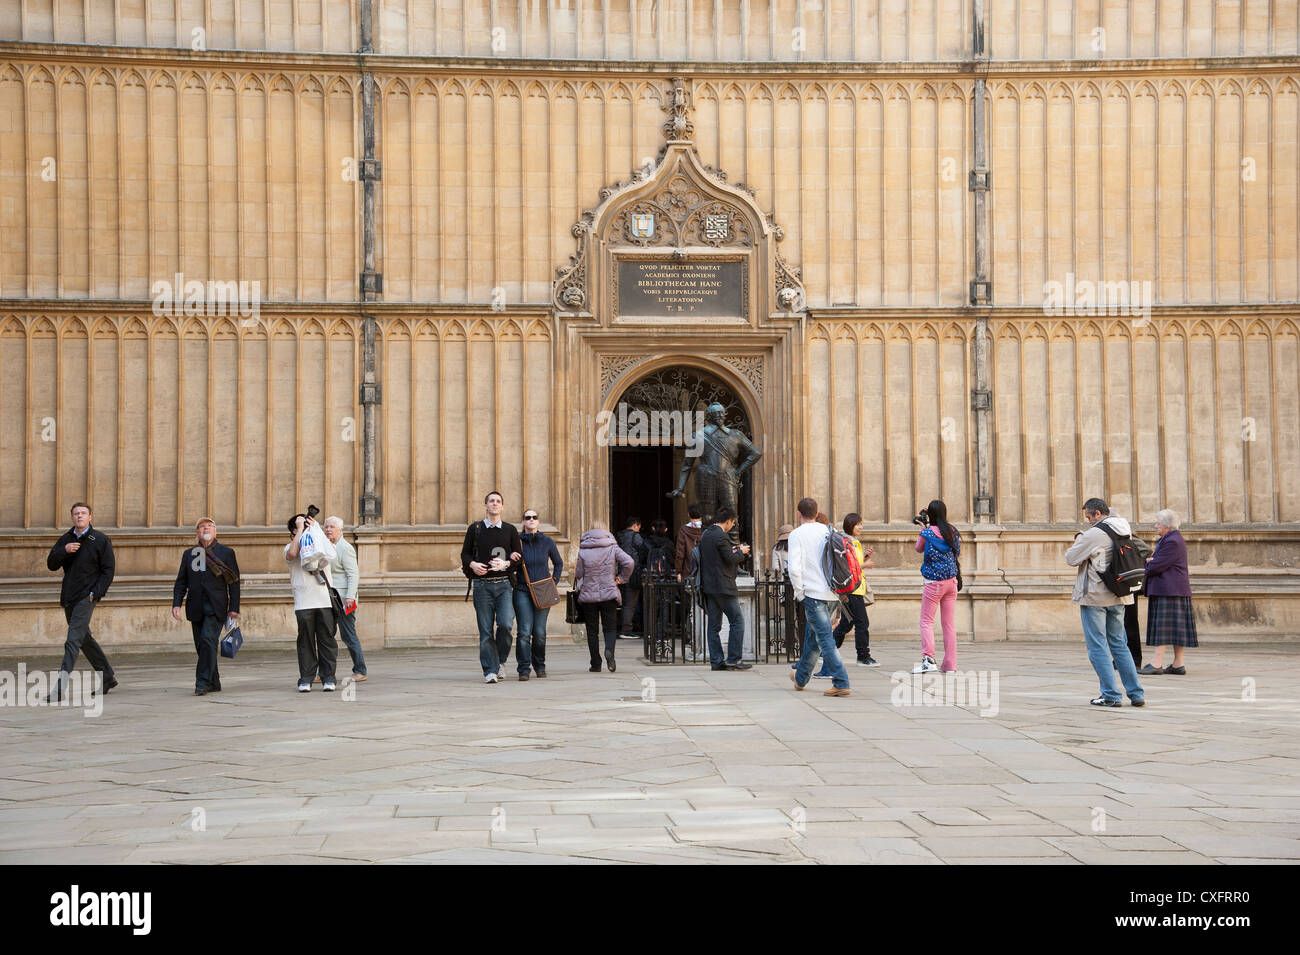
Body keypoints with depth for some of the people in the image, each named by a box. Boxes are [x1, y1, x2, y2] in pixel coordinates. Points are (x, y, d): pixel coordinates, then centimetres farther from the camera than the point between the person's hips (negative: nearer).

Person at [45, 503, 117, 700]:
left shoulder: (101, 540, -3)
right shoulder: (65, 540, 12)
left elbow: (108, 571, -5)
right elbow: (51, 564, 4)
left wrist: (96, 593, -15)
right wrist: (64, 551, -14)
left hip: (87, 597, -7)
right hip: (68, 598, 7)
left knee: (73, 641, -15)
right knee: (85, 639, 15)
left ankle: (60, 687, -20)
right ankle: (108, 677, 29)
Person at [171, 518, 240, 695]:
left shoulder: (226, 553, 8)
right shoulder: (188, 554, 15)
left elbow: (234, 582, 5)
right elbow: (181, 581, 13)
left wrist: (234, 608, -3)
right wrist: (177, 603, -1)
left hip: (216, 607, -4)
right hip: (196, 607, 4)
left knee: (208, 640, -18)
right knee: (201, 646, 5)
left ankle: (203, 683, -19)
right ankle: (214, 683, 15)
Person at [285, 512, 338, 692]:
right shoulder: (291, 547, 9)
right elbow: (292, 554, -14)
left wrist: (315, 528, -1)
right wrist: (301, 528, -6)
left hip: (325, 601, 2)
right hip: (304, 601, -2)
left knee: (327, 640, 1)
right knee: (306, 641, 0)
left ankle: (328, 678, 5)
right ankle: (306, 679, 5)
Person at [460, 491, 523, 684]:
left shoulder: (510, 530, 10)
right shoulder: (475, 529, 8)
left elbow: (519, 559, 8)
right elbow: (465, 554, 12)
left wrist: (505, 564, -12)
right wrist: (472, 564, -10)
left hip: (504, 584, 0)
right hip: (482, 585, 0)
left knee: (506, 625, -14)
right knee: (485, 630, -4)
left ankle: (500, 660, 9)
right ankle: (490, 670, -1)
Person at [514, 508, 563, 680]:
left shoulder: (547, 542, 4)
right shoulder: (517, 541, 0)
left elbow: (559, 563, 19)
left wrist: (554, 582, 8)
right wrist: (513, 581, 1)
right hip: (522, 592, -1)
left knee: (540, 632, 1)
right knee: (525, 632, -10)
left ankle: (539, 666, 20)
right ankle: (523, 669, -7)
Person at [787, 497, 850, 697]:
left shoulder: (797, 535, -5)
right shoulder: (829, 532, 11)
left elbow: (795, 568, -15)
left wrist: (799, 593, -3)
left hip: (813, 594, -6)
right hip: (833, 594, 6)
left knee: (825, 639, -6)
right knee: (812, 634, 21)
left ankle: (841, 684, -13)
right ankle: (801, 677, 36)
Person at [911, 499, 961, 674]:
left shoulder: (927, 533, -10)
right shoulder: (953, 532, 3)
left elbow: (918, 549, 9)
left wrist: (923, 528, 15)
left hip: (934, 583, -5)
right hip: (951, 581, 5)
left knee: (927, 621, 0)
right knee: (949, 623, 8)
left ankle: (928, 658, -16)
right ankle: (950, 664, 8)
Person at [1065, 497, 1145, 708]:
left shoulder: (1095, 534, -16)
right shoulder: (1125, 530, 8)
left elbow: (1071, 559, -12)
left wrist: (1077, 542, 9)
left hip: (1095, 596, -7)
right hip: (1118, 596, 7)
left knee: (1098, 647, -1)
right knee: (1118, 644, 15)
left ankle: (1110, 695, -3)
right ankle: (1136, 693, 11)